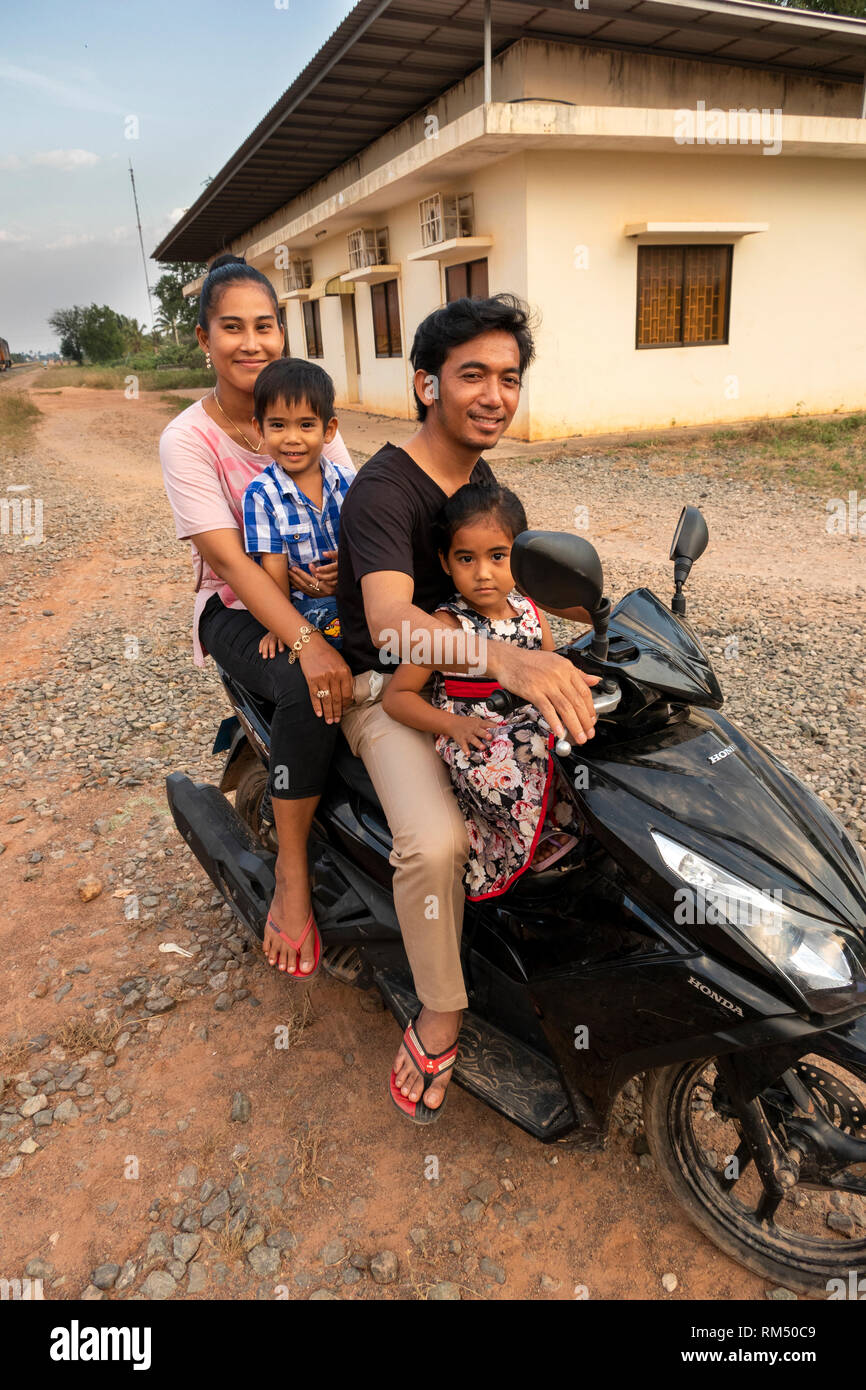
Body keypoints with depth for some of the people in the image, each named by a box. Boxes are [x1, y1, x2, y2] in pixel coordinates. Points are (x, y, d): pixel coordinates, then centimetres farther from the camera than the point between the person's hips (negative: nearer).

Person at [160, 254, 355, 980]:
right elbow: (231, 559, -21)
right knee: (310, 690, -34)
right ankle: (292, 874, -18)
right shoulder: (188, 438, -9)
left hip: (325, 595, 4)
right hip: (238, 611, -4)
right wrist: (307, 641, -35)